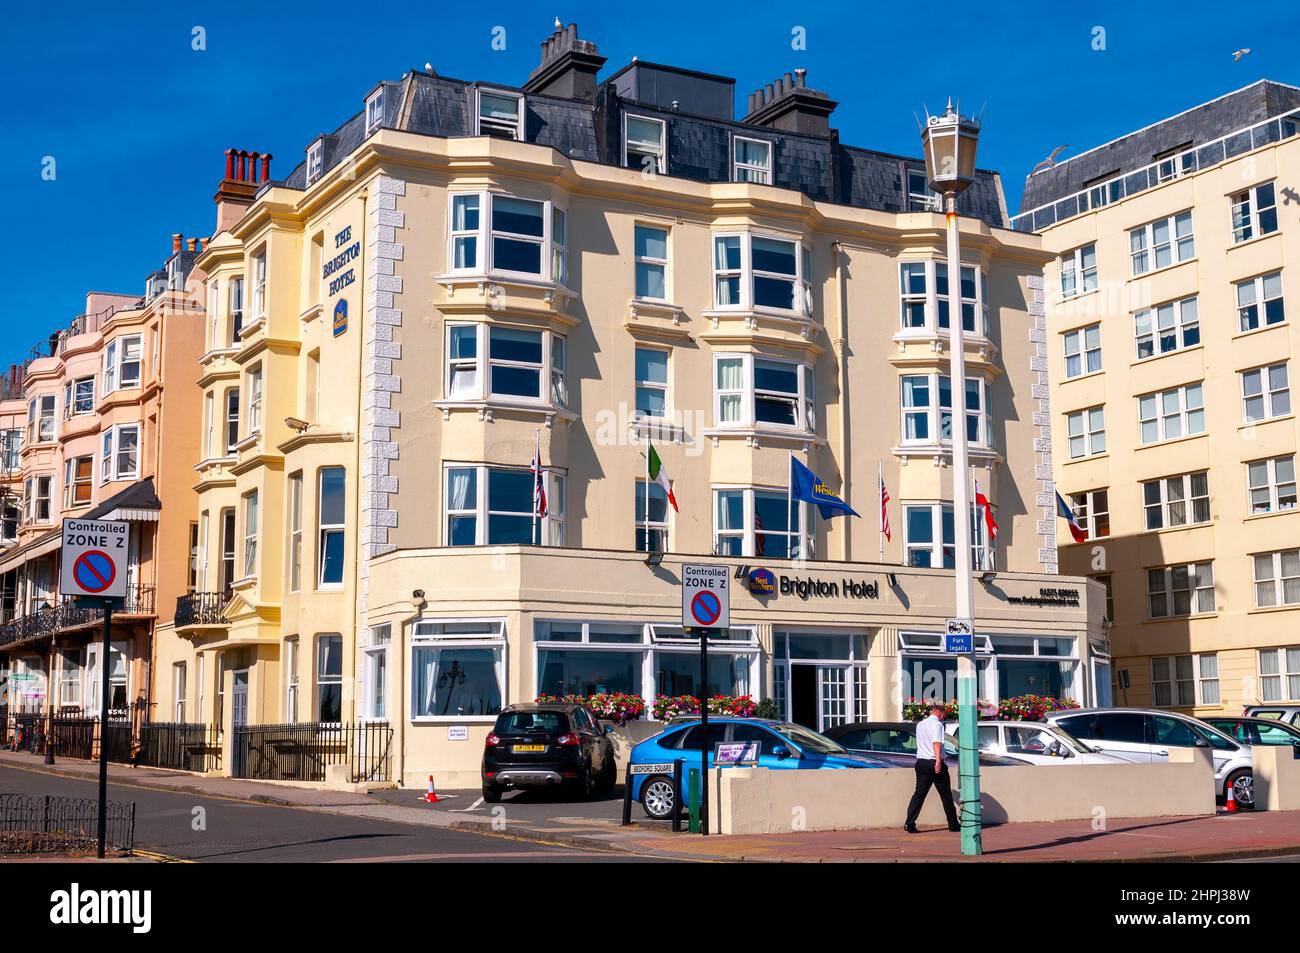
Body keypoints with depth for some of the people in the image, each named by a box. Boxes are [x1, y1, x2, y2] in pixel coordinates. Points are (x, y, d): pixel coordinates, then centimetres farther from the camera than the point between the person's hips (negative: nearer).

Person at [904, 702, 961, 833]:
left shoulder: (920, 724, 17)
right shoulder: (937, 724, -9)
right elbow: (937, 742, -22)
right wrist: (938, 761, -31)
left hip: (921, 762, 7)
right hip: (934, 763, -7)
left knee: (919, 793, 3)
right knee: (946, 794, 6)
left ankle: (910, 824, -8)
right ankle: (953, 824, 15)